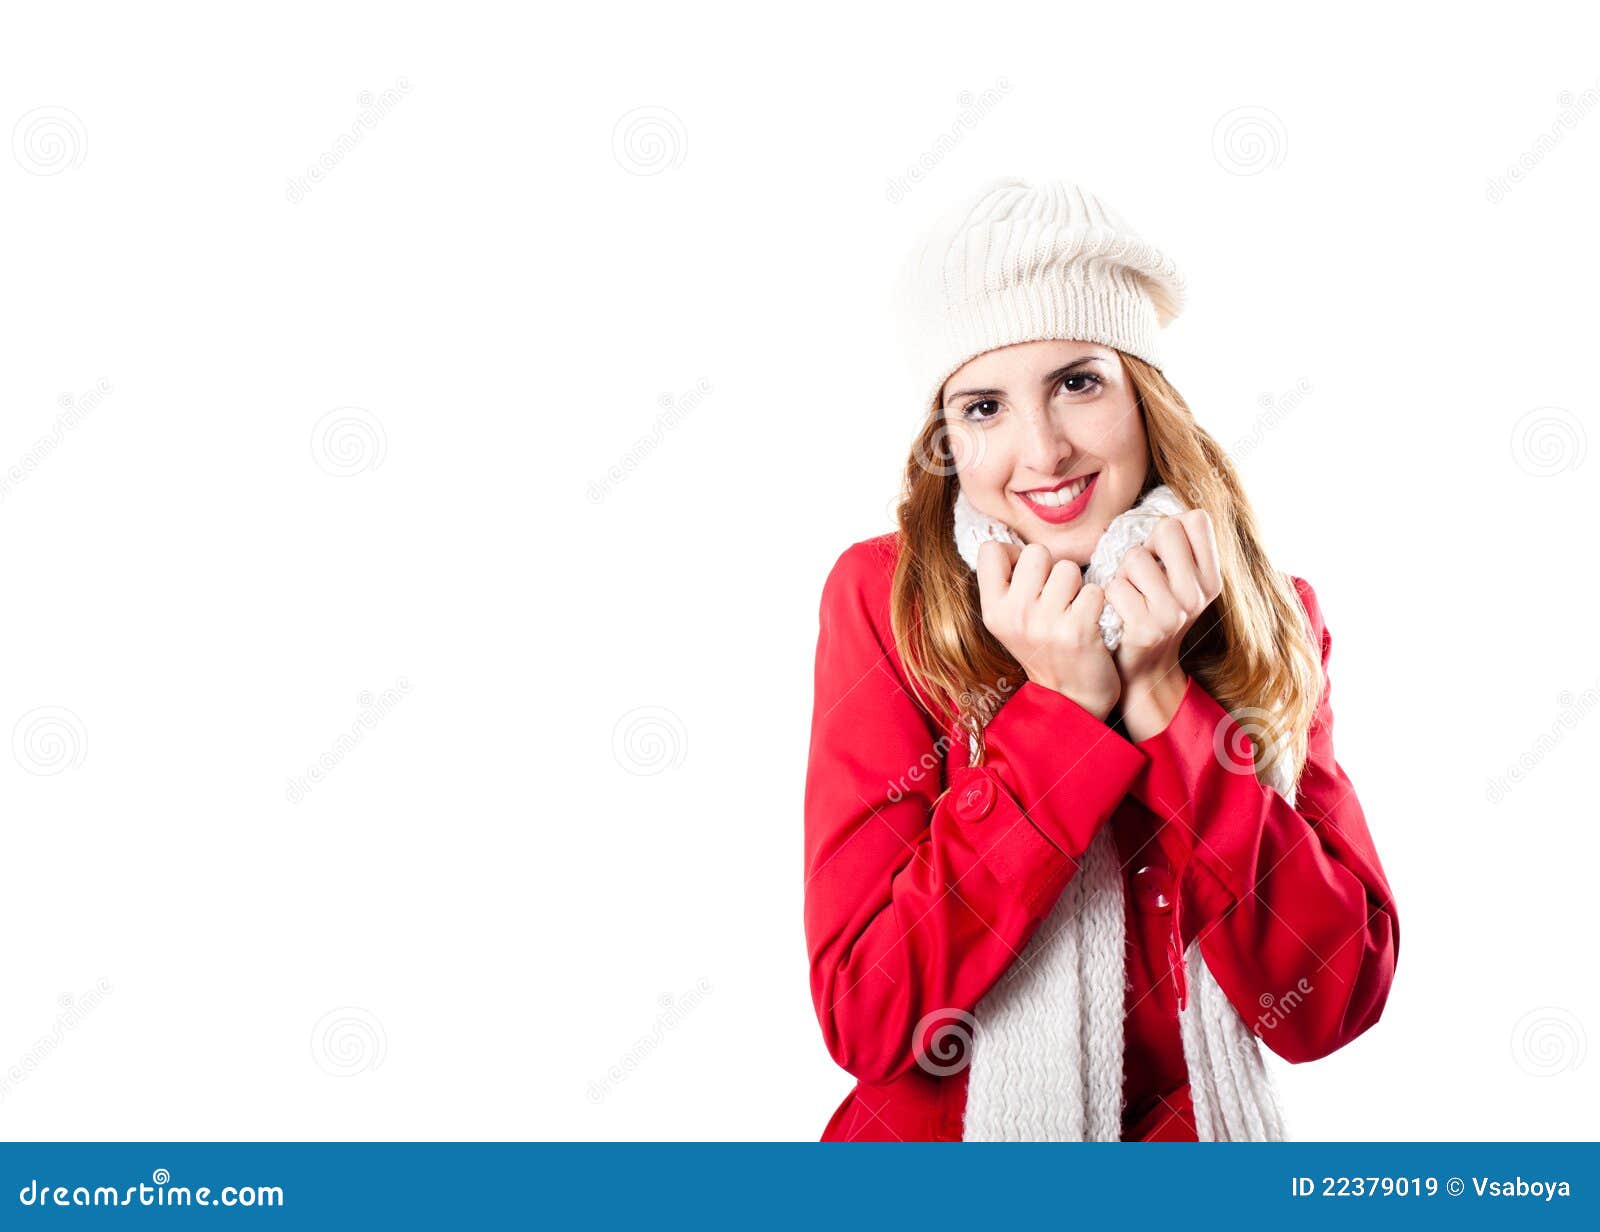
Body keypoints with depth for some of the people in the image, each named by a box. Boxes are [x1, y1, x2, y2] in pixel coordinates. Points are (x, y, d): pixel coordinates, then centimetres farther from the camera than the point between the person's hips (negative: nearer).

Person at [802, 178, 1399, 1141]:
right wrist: (1061, 704, -17)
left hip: (1197, 1134, 2)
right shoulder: (883, 597, -7)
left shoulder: (1274, 617, -1)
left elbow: (1333, 1004, -8)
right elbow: (866, 1018, -13)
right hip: (945, 1134, -1)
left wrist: (1158, 693, -15)